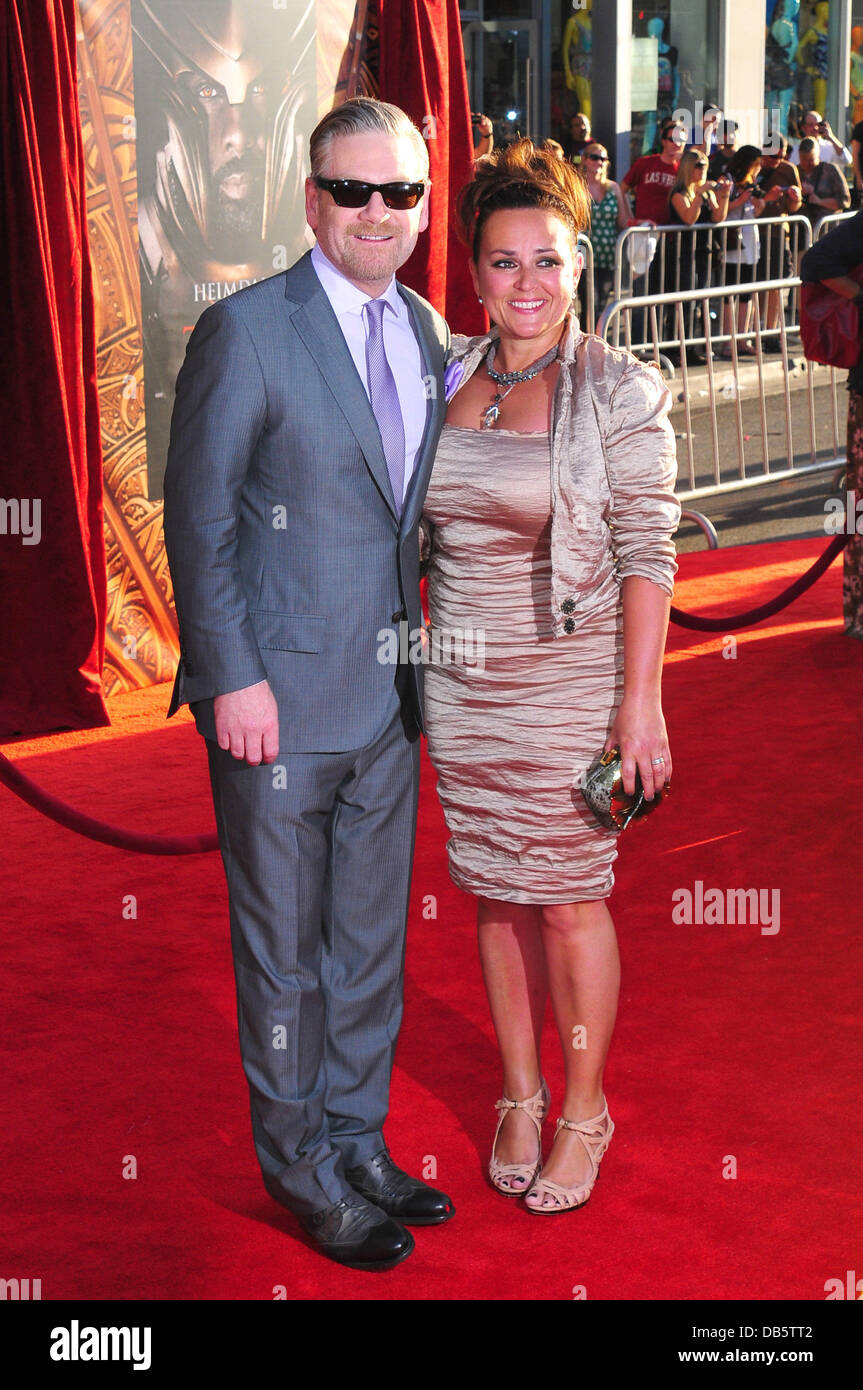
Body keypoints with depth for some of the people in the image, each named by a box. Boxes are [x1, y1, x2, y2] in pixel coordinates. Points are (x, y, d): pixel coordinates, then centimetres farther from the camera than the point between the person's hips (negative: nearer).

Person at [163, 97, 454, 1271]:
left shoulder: (425, 330, 8)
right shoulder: (246, 331, -12)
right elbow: (198, 519, -11)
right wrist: (234, 677, -15)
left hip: (388, 699, 6)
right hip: (281, 701, -6)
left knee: (372, 942, 17)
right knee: (285, 952, 9)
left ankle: (358, 1140, 35)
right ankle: (302, 1170, 26)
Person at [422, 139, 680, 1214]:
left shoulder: (620, 390, -8)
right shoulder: (445, 376, 5)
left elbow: (647, 552, -10)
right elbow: (417, 528, 12)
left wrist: (640, 700, -13)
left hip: (571, 679, -4)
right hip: (461, 682, 4)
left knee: (568, 897, 4)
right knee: (494, 890, 13)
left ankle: (584, 1110, 23)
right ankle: (519, 1093, 30)